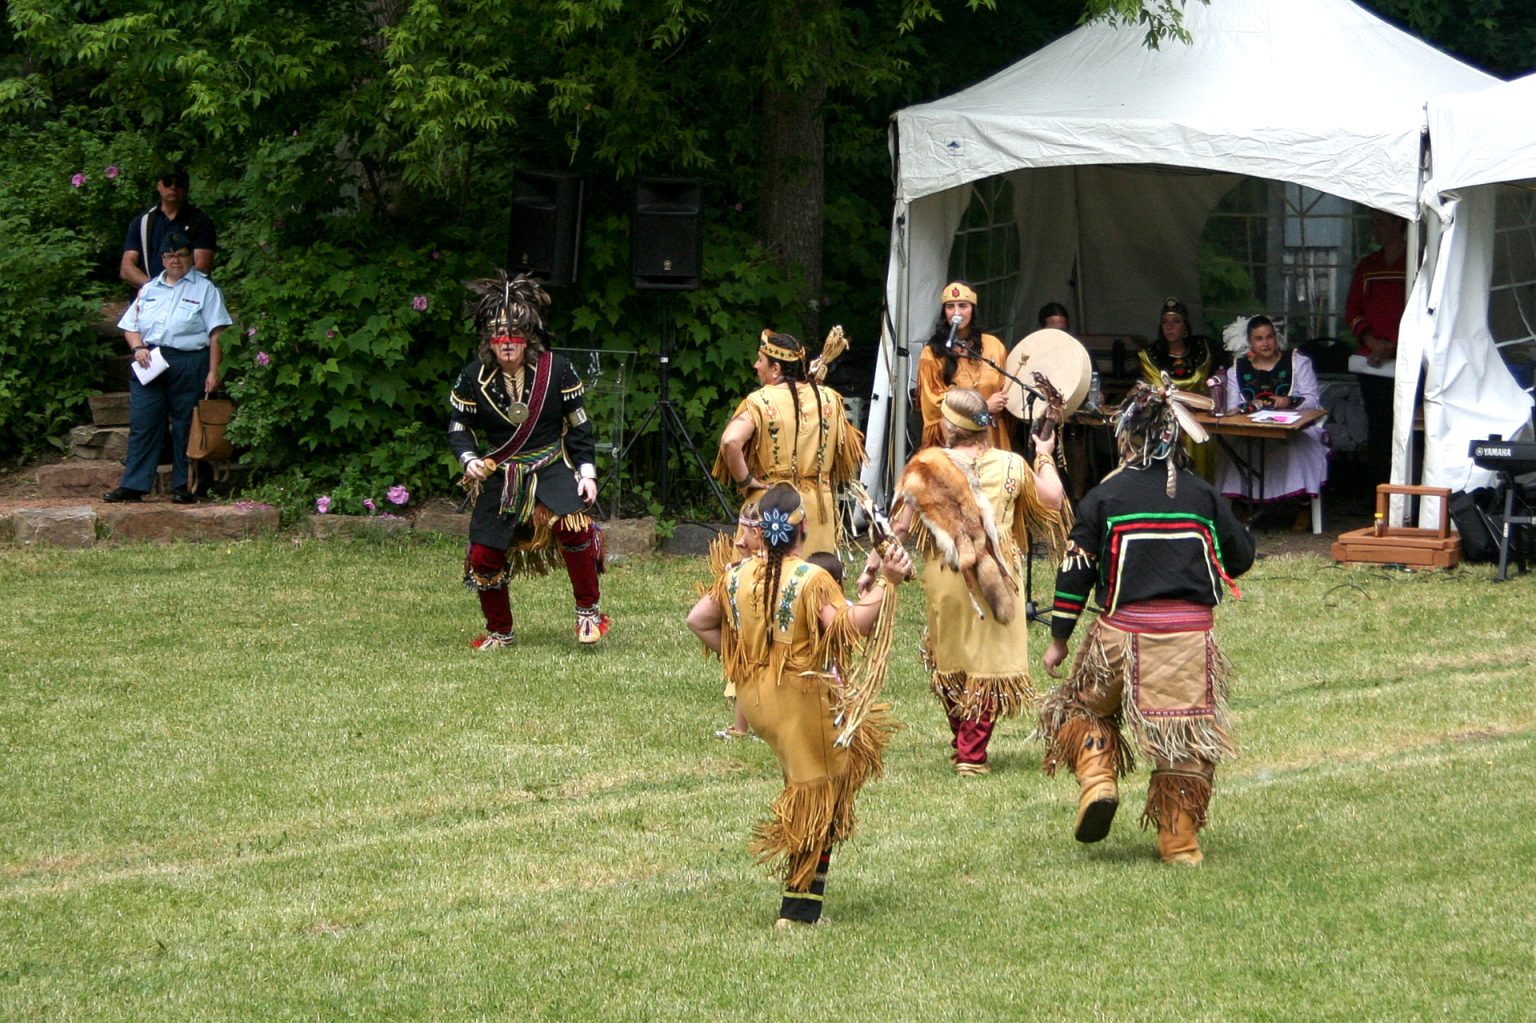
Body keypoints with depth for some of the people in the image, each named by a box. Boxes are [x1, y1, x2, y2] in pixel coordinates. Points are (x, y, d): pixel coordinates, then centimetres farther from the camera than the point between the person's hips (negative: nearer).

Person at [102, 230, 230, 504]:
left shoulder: (205, 289, 6)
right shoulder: (149, 289, 19)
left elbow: (216, 334, -1)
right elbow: (130, 326, 20)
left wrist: (213, 372, -10)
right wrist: (138, 348, -2)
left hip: (188, 364, -4)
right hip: (149, 364, 4)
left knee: (186, 427, -1)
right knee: (142, 425, -1)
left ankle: (183, 486, 5)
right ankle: (133, 485, 0)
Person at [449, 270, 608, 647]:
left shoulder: (556, 370, -8)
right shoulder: (474, 378, -6)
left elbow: (578, 425, 0)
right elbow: (459, 427, 3)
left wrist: (587, 473, -5)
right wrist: (469, 459, -16)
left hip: (552, 467, -2)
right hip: (500, 475, 2)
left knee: (573, 524, -30)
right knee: (484, 556, -2)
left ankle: (588, 611, -11)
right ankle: (499, 631, 24)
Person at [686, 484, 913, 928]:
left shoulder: (736, 576, 2)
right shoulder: (812, 580, -17)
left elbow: (698, 620, 11)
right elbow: (848, 625, -26)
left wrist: (732, 653, 19)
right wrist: (887, 582, -24)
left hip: (752, 697, 7)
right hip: (800, 697, -7)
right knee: (817, 801, 4)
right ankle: (798, 910, 5)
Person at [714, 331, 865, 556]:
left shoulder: (760, 402, -9)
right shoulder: (829, 400, 6)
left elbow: (730, 442, -23)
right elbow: (850, 447, 13)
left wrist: (744, 479, -11)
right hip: (818, 508, 4)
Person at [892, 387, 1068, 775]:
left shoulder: (928, 466, -10)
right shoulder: (1011, 465, -4)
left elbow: (901, 527, -10)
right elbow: (1051, 500, 10)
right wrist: (1045, 456, 25)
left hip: (945, 582, 0)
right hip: (996, 581, 0)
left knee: (950, 657, 19)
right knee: (988, 660, 5)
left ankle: (960, 741, 30)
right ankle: (972, 754, 0)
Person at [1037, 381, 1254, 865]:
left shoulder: (1104, 497, -1)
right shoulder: (1203, 495, 4)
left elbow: (1076, 569, 1)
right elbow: (1240, 554, 11)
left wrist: (1058, 638, 9)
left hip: (1123, 633, -1)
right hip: (1191, 632, 1)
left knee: (1087, 704, 22)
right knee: (1184, 735, 8)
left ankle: (1097, 777, -3)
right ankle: (1180, 840, 7)